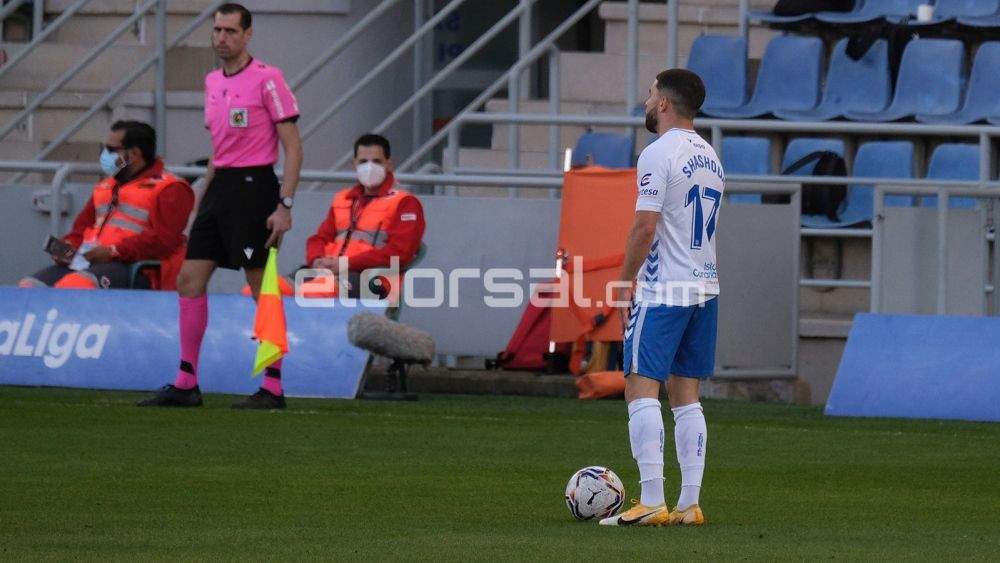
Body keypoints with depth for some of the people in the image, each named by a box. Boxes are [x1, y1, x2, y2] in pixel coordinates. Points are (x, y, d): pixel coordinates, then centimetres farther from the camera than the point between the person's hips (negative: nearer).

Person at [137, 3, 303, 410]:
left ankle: (273, 388, 0)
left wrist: (284, 205, -16)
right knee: (189, 280, 4)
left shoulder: (267, 79, -9)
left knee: (263, 290, -5)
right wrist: (205, 197, 20)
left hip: (254, 188, -8)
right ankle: (186, 384, 8)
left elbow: (293, 147, -10)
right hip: (220, 189, 8)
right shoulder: (212, 82, 14)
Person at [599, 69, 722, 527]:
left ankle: (651, 503, -16)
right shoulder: (710, 157, 15)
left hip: (663, 292, -8)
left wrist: (627, 279, -7)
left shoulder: (659, 153, -12)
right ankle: (689, 504, 5)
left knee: (641, 388, -8)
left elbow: (645, 227, -17)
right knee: (686, 395, 9)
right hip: (705, 287, 8)